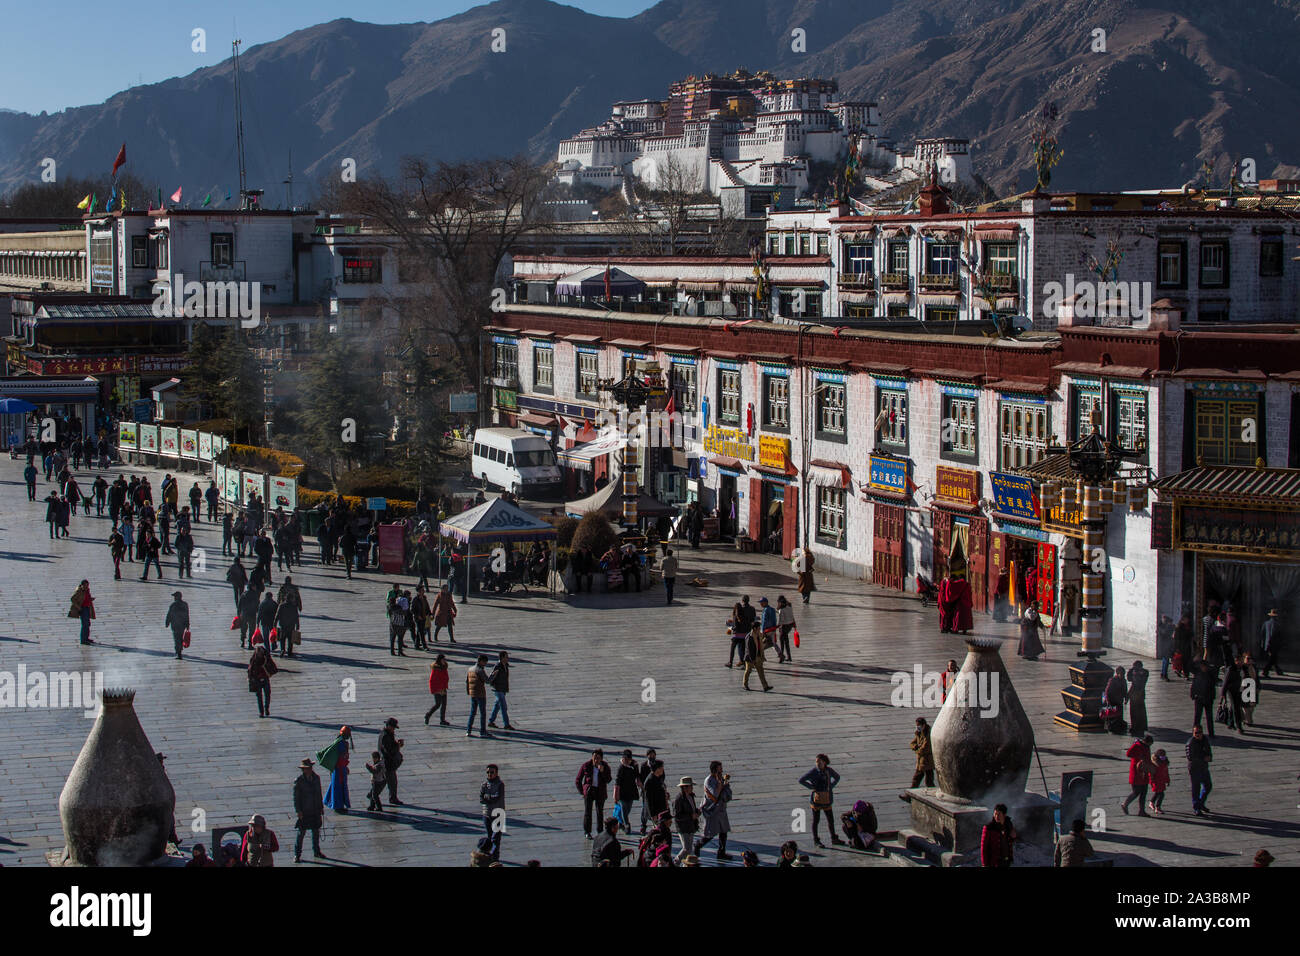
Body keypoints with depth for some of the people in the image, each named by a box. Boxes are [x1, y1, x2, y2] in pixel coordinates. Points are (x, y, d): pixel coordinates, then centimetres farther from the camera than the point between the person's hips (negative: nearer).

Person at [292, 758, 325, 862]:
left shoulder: (316, 778, 3)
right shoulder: (298, 781, -12)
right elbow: (295, 797, -10)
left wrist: (321, 807, 13)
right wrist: (298, 811, -15)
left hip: (315, 810, 5)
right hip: (304, 811, -5)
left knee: (316, 831, 13)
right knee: (301, 832, -2)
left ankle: (316, 852, 28)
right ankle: (297, 854, 7)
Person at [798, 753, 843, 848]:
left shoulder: (829, 770, 0)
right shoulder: (813, 772, -13)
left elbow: (837, 777, 19)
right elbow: (801, 780, -11)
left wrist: (831, 786, 6)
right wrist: (812, 787, -13)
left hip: (827, 798, 4)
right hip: (817, 798, -4)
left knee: (831, 819, 12)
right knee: (816, 820, 4)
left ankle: (834, 839, 26)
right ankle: (816, 840, 15)